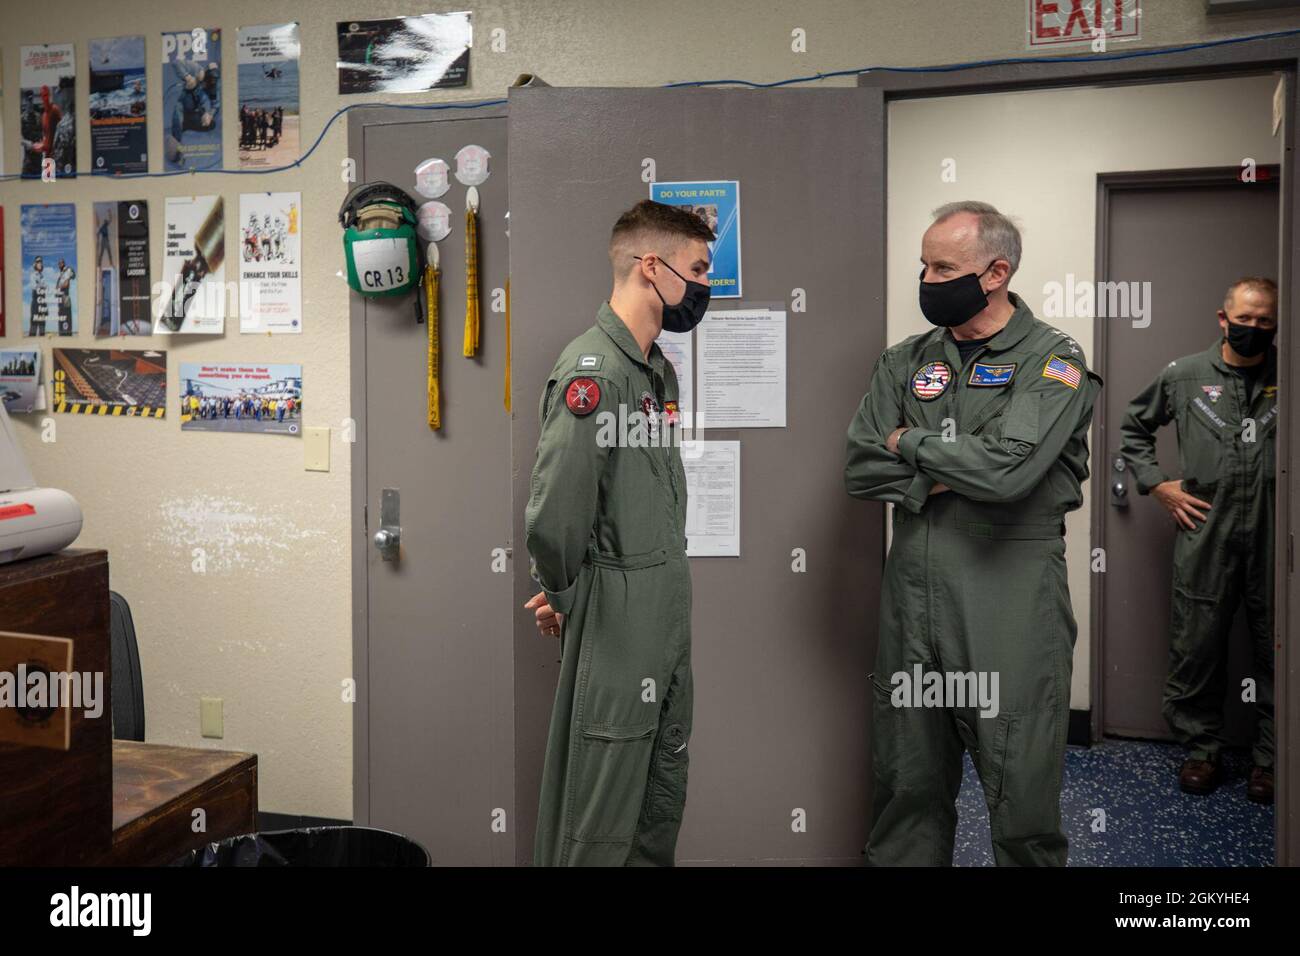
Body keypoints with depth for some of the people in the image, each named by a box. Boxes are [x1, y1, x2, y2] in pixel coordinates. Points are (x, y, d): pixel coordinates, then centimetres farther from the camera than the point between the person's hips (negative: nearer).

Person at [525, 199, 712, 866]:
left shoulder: (658, 368, 13)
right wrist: (565, 600, -9)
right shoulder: (591, 369, -19)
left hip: (669, 608, 9)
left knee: (664, 796, 20)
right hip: (615, 618, -9)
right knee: (601, 821, 4)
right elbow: (554, 512, -25)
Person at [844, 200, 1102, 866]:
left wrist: (911, 444, -6)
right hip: (912, 590, 4)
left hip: (1011, 597, -4)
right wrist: (955, 476, -11)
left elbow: (1008, 468, -20)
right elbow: (860, 469, 0)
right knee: (907, 778, 14)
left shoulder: (1053, 360, -4)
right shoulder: (907, 361, 11)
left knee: (1020, 785, 4)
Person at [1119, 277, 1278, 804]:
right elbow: (1134, 427, 17)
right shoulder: (1183, 375, 5)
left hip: (1274, 540, 0)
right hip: (1205, 537, 0)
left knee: (1276, 649, 6)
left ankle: (1270, 757, 19)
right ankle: (1202, 748, 21)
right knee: (1196, 647, 5)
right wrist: (1157, 484, 6)